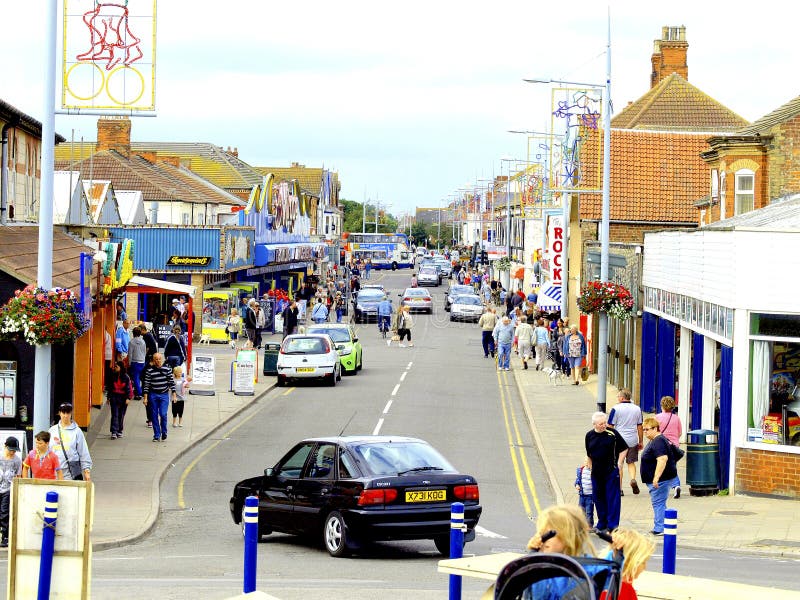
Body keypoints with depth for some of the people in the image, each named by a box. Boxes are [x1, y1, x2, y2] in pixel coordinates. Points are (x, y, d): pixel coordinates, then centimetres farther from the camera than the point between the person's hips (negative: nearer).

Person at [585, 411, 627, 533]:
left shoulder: (612, 433, -6)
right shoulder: (589, 435, 4)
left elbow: (624, 448, 3)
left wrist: (618, 463, -5)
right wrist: (590, 467, 13)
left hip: (611, 471, -4)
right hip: (596, 472, 4)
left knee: (612, 497, -3)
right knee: (598, 497, 9)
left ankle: (612, 525, 0)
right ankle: (602, 523, 21)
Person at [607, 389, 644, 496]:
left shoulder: (616, 409, -7)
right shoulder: (637, 409, 5)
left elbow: (610, 426, -6)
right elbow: (639, 427, 10)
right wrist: (640, 442, 16)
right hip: (633, 441, 3)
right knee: (631, 462, 15)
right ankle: (633, 479, -11)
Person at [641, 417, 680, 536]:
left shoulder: (658, 442, -20)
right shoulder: (654, 441, 16)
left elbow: (662, 459, -31)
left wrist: (656, 477, -34)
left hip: (661, 480, -11)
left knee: (658, 503, -8)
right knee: (660, 503, 15)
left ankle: (659, 529, -6)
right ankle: (660, 528, 20)